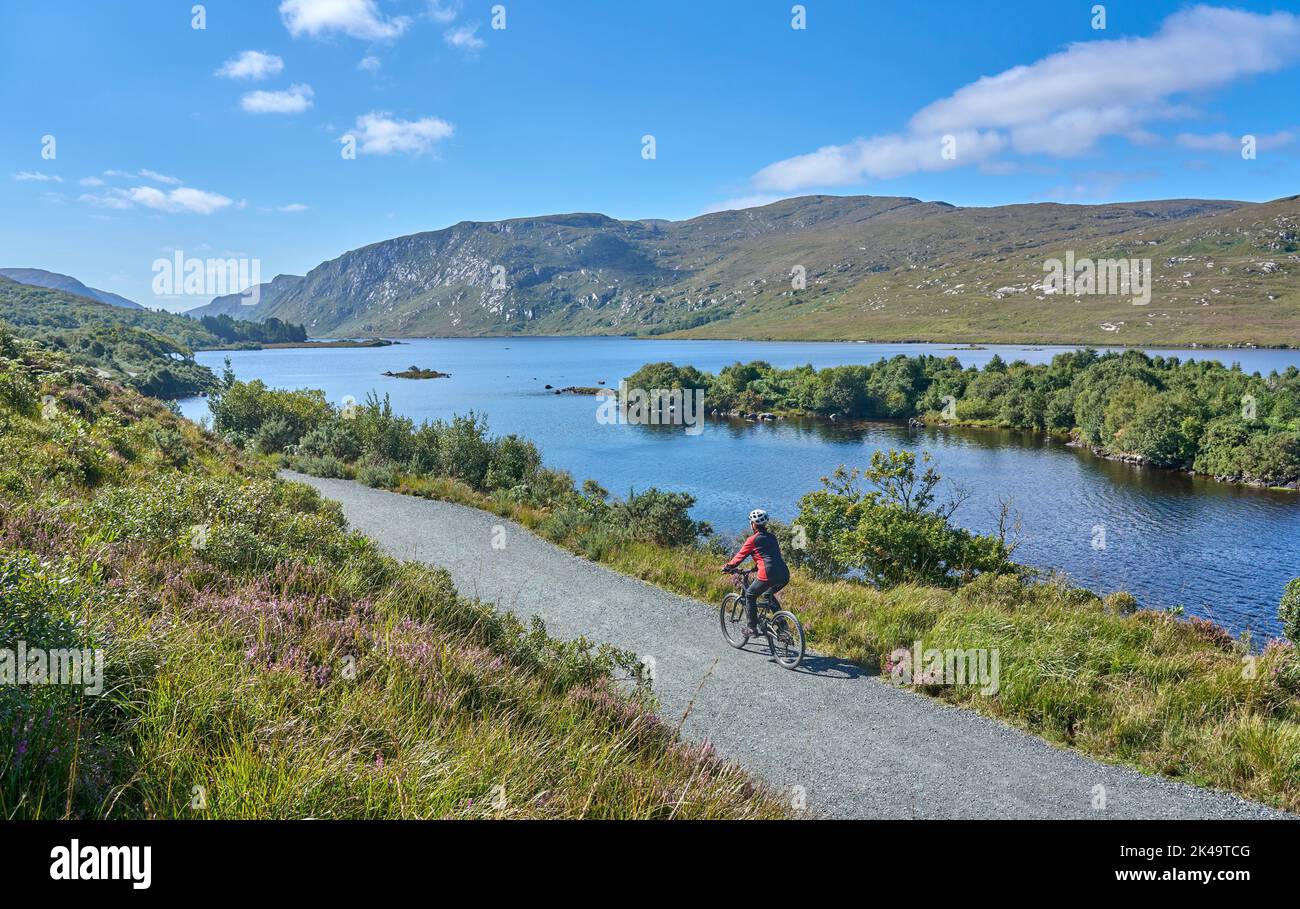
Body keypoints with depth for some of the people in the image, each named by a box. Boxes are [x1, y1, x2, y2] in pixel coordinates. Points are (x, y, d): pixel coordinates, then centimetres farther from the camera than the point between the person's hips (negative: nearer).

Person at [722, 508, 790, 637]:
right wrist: (755, 567, 41)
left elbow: (740, 556, 7)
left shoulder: (753, 540, 1)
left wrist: (727, 567, 22)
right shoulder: (772, 537, 20)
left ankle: (752, 628, 10)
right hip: (784, 575, 7)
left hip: (768, 575, -7)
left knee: (750, 595, 14)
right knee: (768, 595, 31)